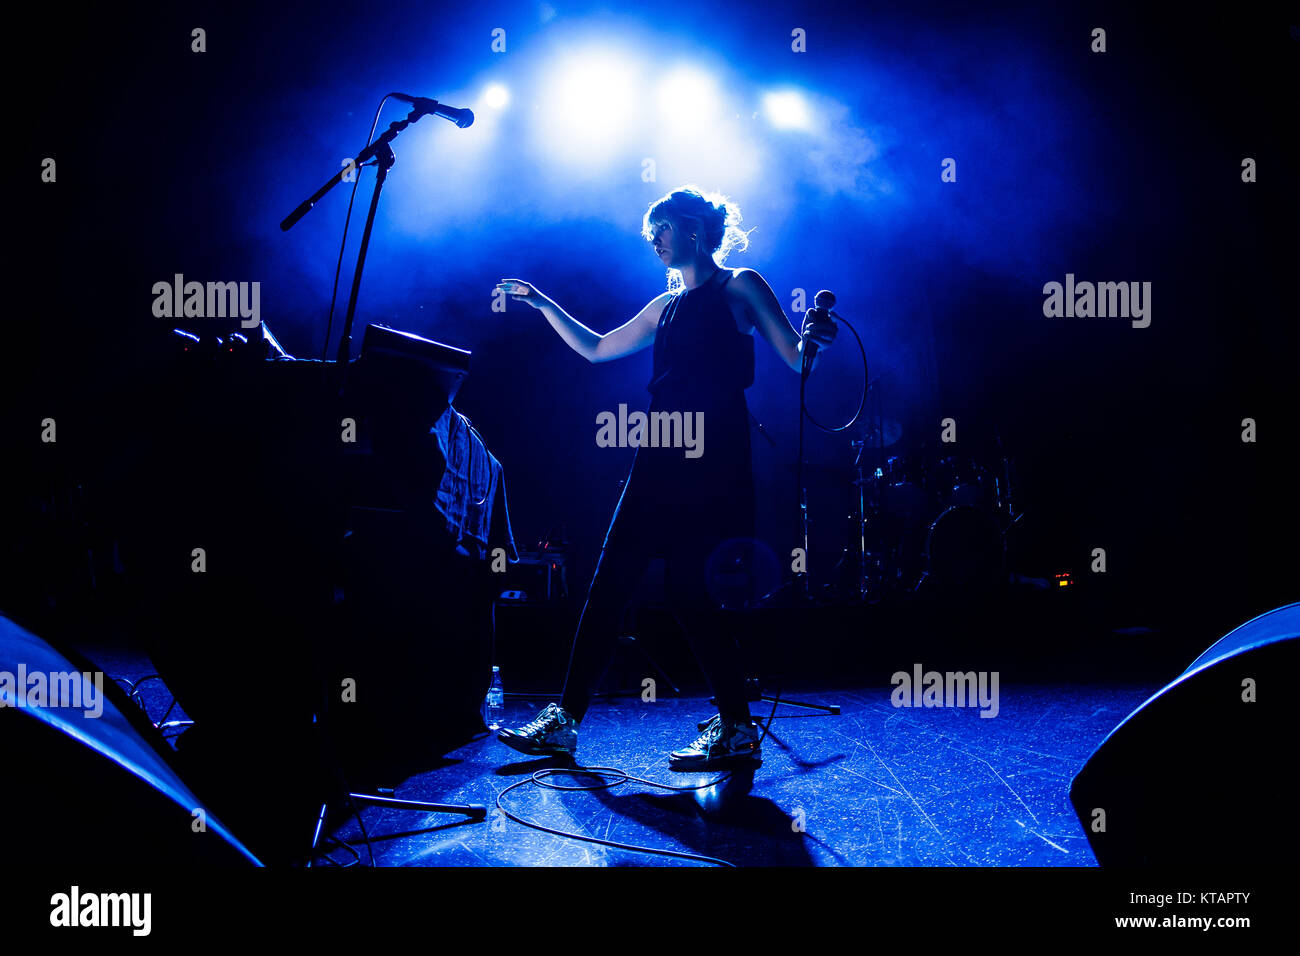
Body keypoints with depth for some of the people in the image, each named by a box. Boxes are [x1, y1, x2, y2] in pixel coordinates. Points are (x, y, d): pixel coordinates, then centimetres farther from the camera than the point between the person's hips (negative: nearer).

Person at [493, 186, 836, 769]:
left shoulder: (740, 287, 3)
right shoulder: (667, 306, 22)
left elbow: (796, 358, -4)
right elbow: (596, 348, 31)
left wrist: (814, 340, -26)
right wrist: (542, 304, 26)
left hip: (713, 459, -7)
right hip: (661, 459, 7)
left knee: (688, 589, -11)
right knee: (609, 582, 2)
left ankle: (737, 730, 2)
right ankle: (564, 720, 5)